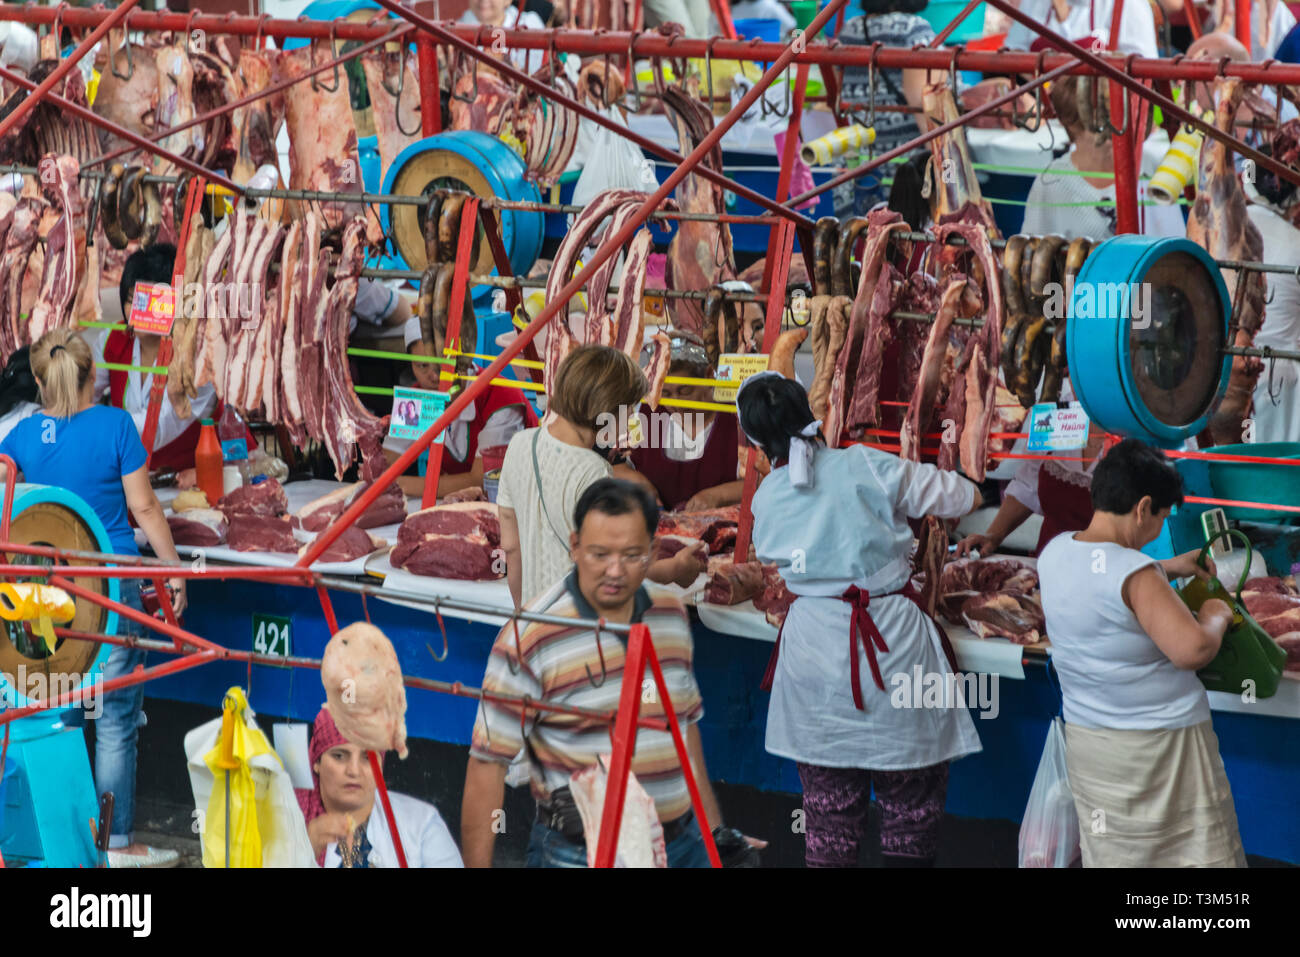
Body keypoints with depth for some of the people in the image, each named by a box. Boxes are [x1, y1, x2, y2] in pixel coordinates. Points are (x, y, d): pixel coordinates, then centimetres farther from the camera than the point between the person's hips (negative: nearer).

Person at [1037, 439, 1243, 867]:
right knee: (1202, 854, 4)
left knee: (1109, 857, 14)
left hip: (1086, 744, 7)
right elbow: (1193, 649, -32)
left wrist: (1166, 569, 20)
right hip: (1162, 746, -7)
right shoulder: (1136, 574, -23)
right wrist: (1215, 616, -12)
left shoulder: (1055, 552, 0)